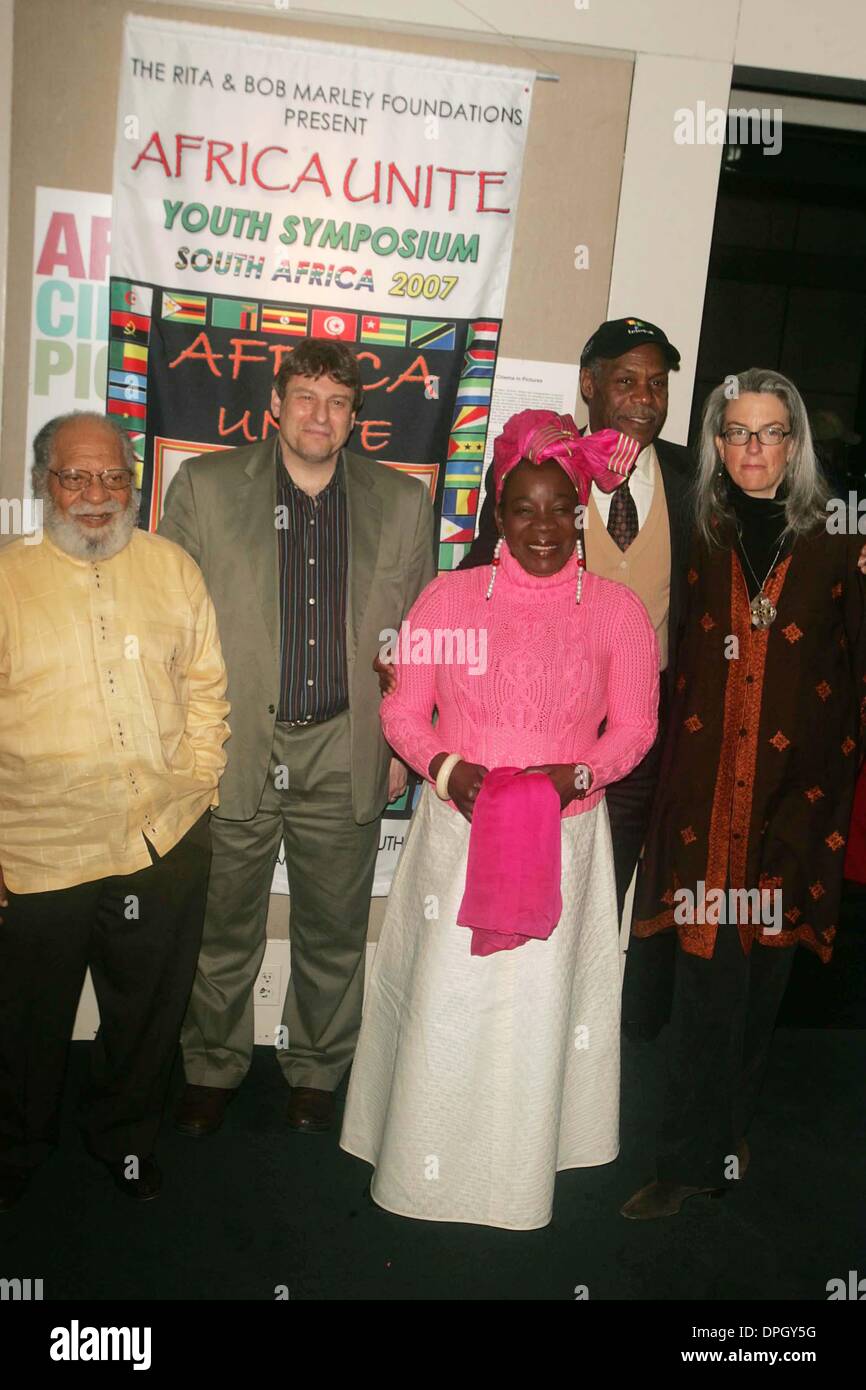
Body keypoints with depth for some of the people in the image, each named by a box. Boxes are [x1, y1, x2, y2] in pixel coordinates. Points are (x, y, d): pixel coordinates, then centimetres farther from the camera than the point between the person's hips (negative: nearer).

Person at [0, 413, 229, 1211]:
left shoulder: (173, 568, 4)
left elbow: (206, 684, 9)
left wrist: (197, 782, 1)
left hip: (167, 846, 2)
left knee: (148, 1016, 19)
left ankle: (126, 1137, 45)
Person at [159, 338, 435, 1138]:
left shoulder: (403, 501, 6)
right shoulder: (203, 486, 2)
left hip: (345, 754, 1)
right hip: (229, 751, -1)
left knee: (335, 934, 14)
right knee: (223, 930, 12)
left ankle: (317, 1072, 36)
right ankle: (213, 1070, 36)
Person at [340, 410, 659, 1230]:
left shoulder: (616, 610, 0)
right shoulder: (448, 597, 1)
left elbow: (634, 726, 3)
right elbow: (402, 711, 3)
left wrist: (574, 775, -14)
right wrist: (445, 767, -15)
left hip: (561, 839, 0)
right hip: (457, 829, 0)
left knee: (536, 1004, 8)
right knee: (444, 1000, 6)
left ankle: (519, 1169, 30)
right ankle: (426, 1161, 28)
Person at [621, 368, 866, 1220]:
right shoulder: (701, 540, 7)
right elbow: (678, 671, 7)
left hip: (791, 796, -1)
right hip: (706, 792, 1)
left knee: (761, 975, 10)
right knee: (709, 978, 2)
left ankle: (722, 1134, 31)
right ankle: (699, 1157, 18)